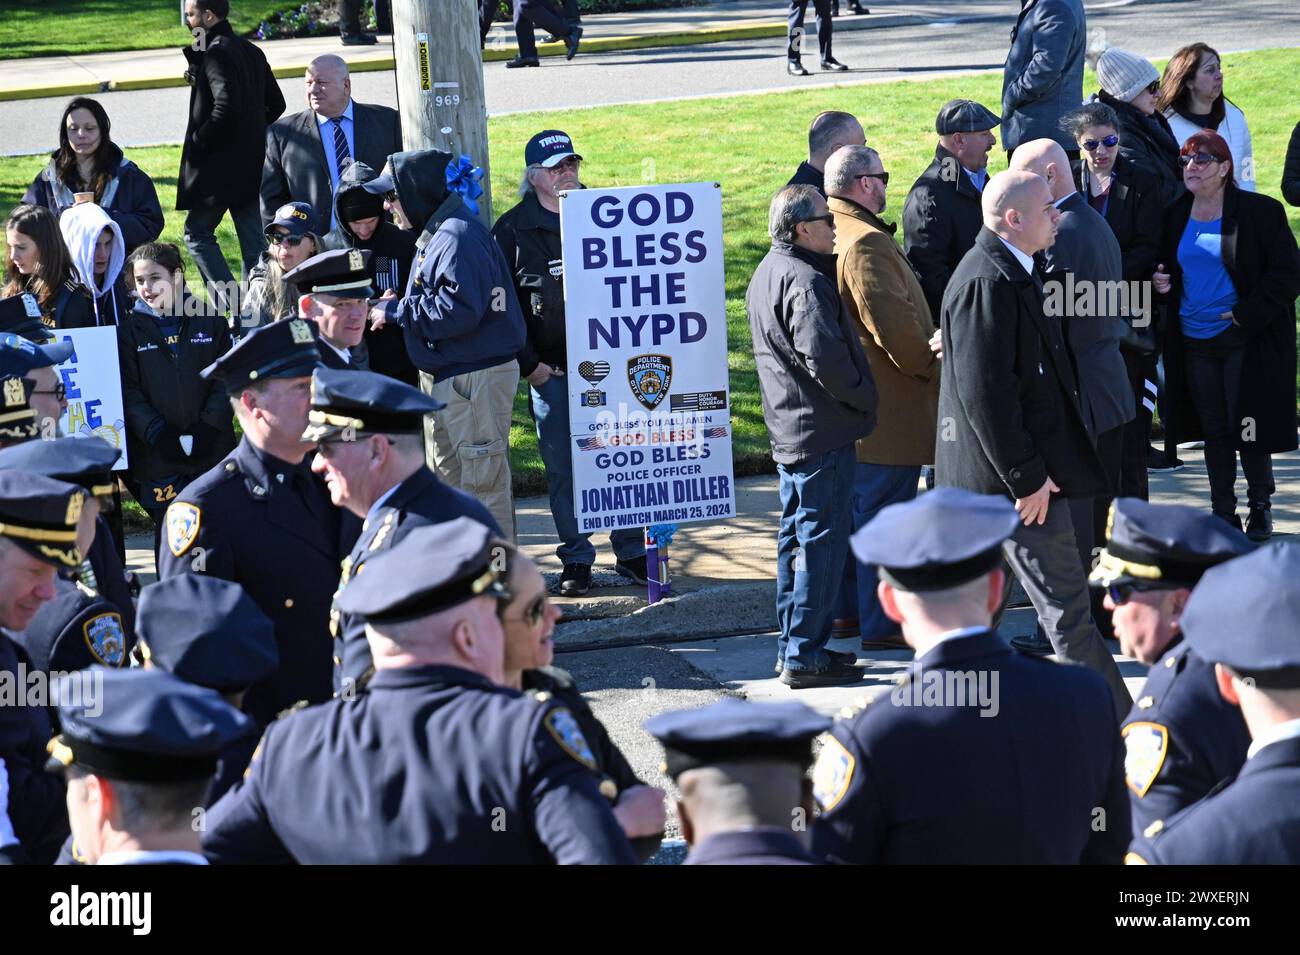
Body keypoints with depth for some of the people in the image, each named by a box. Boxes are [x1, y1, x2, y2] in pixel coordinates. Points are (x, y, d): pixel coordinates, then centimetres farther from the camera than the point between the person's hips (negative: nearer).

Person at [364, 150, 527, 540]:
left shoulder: (458, 237, -18)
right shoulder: (433, 235, 15)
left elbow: (458, 311, -27)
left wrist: (395, 311, -16)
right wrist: (396, 308, 2)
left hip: (476, 377, -11)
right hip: (441, 377, 11)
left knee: (483, 483, -7)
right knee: (446, 477, 18)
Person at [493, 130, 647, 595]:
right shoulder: (512, 230, 1)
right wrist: (529, 365, -4)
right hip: (551, 372, -2)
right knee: (563, 469, 2)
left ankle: (631, 552, 14)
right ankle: (576, 560, 11)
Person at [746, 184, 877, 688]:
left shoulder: (765, 274, 14)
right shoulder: (806, 281, -19)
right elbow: (823, 356, -27)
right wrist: (863, 398, -12)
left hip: (788, 432, 10)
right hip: (823, 430, -10)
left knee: (796, 537, 16)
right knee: (822, 540, -5)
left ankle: (791, 646, 22)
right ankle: (805, 655, -2)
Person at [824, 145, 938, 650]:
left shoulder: (828, 235, 11)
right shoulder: (867, 244, -21)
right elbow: (895, 325, -24)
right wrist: (931, 368, -9)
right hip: (887, 407, -11)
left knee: (854, 505, 19)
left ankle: (848, 607, 28)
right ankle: (882, 624, -1)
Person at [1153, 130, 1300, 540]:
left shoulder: (1259, 211, -8)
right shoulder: (1176, 216, 8)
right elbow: (1166, 268, 24)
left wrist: (1248, 315, -14)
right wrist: (1160, 282, 0)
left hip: (1244, 340, -5)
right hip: (1193, 342, 5)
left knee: (1247, 426, -3)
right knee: (1213, 429, 9)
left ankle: (1260, 506, 15)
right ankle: (1223, 514, 16)